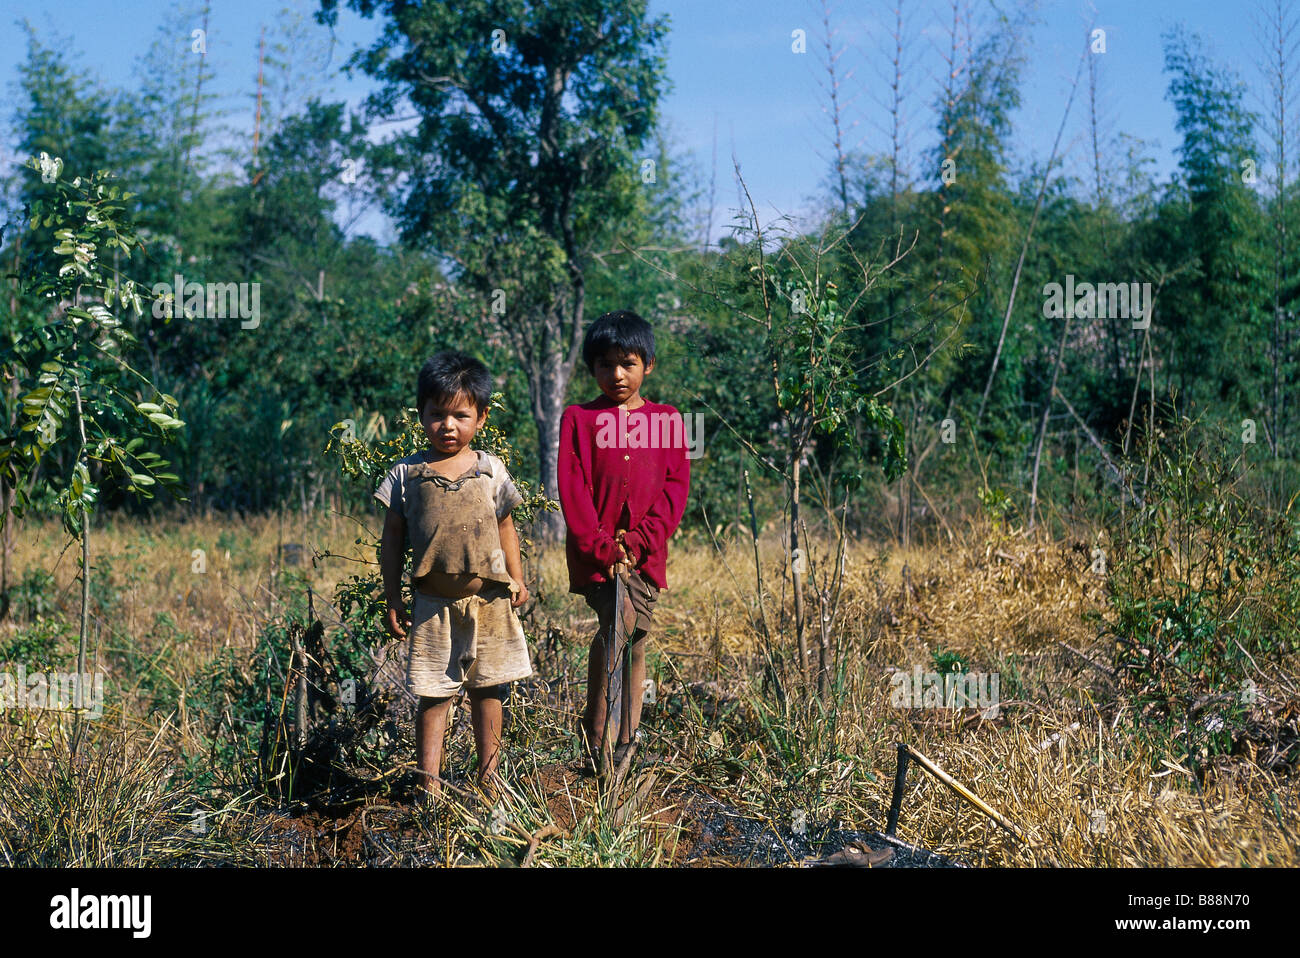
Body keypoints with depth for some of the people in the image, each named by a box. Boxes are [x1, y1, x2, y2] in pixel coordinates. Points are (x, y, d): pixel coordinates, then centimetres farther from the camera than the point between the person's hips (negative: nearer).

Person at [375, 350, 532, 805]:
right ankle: (429, 783, 9)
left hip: (489, 601, 2)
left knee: (487, 689, 10)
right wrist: (392, 600, 1)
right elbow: (392, 537, 3)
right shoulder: (406, 474, -2)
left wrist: (516, 580, 9)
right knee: (434, 694, 1)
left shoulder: (490, 470, 3)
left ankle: (488, 776, 23)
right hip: (434, 605, -2)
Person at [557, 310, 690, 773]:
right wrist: (600, 545, -13)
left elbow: (676, 487, 4)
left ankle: (625, 745, 16)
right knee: (618, 619, -24)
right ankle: (594, 730, -13)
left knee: (635, 641, 5)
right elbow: (572, 490, -3)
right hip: (594, 550, -3)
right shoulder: (579, 419, 4)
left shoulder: (666, 421, 10)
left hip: (644, 553, 3)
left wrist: (639, 540, -9)